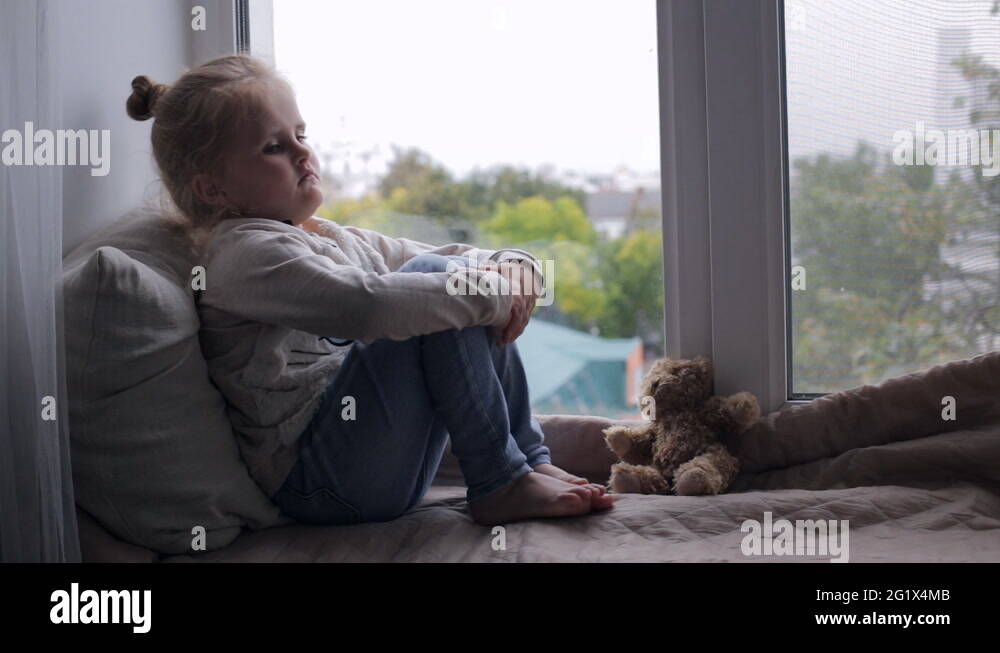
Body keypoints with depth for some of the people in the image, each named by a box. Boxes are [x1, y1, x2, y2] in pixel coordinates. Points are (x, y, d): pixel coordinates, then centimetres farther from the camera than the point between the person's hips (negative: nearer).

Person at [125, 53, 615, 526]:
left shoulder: (332, 239, 20)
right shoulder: (244, 252, -11)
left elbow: (458, 257, 18)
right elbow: (363, 305, -28)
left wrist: (510, 266, -4)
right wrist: (490, 296, -20)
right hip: (320, 479, -9)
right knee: (433, 276, -18)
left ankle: (532, 460, 4)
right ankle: (499, 486, -15)